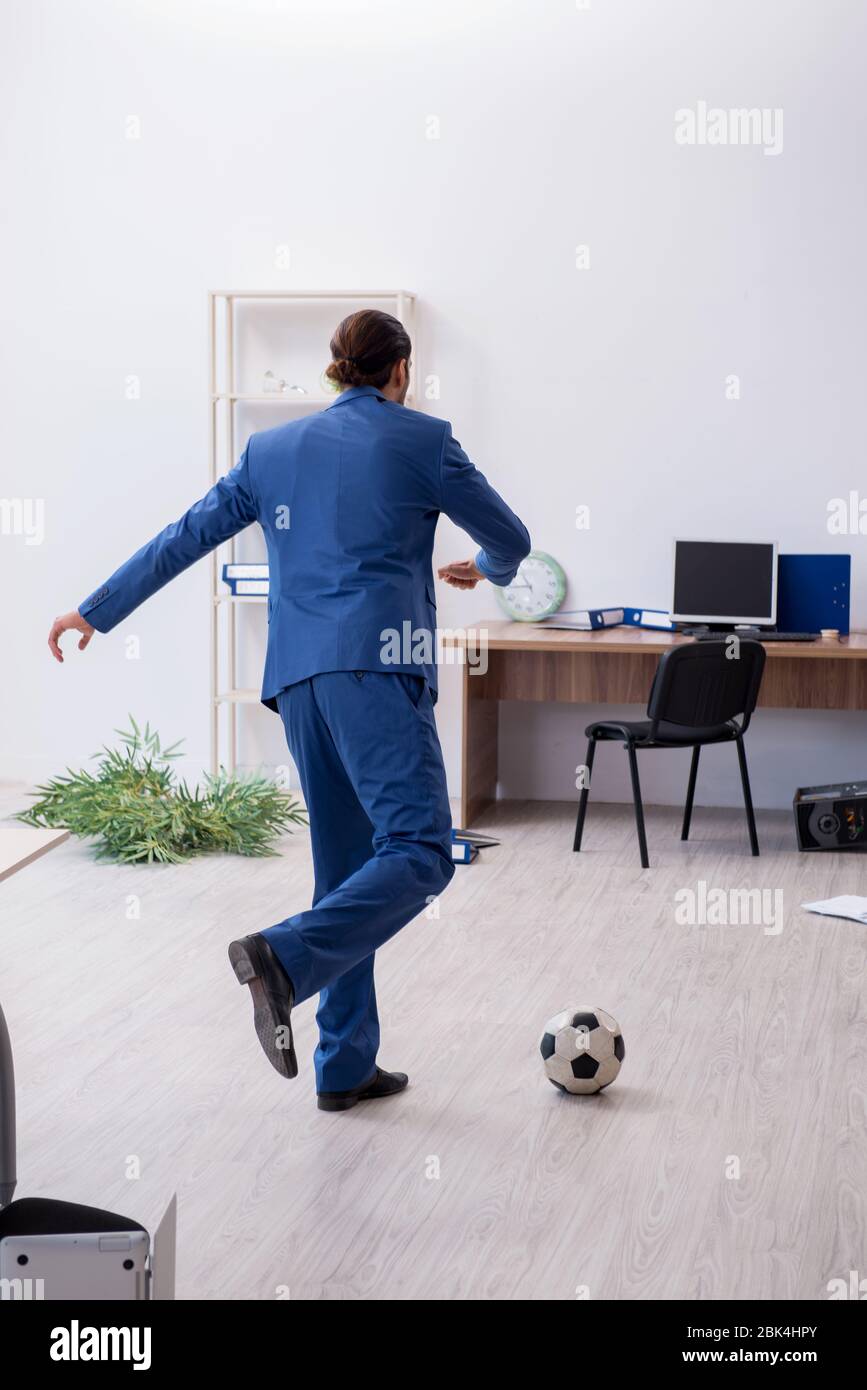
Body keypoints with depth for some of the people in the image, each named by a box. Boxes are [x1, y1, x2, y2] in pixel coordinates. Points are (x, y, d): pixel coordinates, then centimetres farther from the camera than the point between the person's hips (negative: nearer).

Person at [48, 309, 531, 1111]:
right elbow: (511, 540, 13)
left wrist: (97, 611, 28)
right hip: (377, 663, -6)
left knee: (347, 866, 11)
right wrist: (487, 569, 37)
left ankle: (346, 1067, 11)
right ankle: (285, 958, -33)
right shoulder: (421, 439, 5)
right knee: (420, 853, -12)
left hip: (298, 674, 6)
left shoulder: (272, 449, 18)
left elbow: (184, 537, 19)